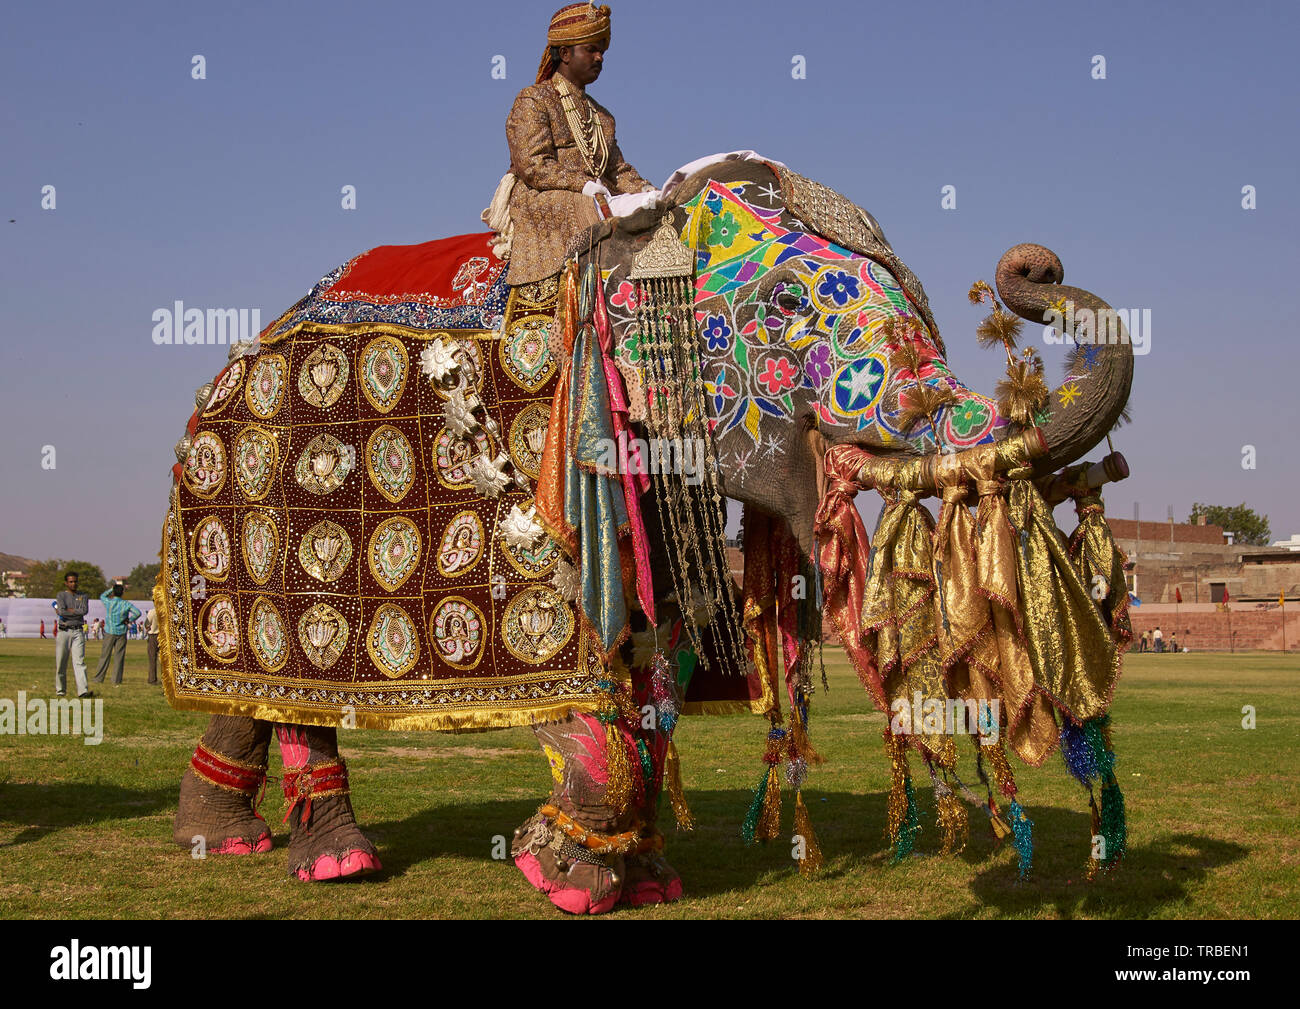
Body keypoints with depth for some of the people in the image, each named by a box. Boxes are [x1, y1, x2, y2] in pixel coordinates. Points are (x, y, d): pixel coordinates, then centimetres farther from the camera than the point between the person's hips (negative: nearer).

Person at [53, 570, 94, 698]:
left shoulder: (83, 596, 14)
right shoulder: (61, 595, 7)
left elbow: (85, 610, -5)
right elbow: (62, 612, -11)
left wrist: (69, 610, -5)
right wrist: (77, 612, -3)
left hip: (78, 631, 1)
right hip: (64, 631, -1)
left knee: (79, 661, -9)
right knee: (61, 662, 3)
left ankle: (83, 690, -20)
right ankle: (60, 689, 16)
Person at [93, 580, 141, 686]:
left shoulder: (109, 602, -5)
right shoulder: (126, 604, -6)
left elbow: (102, 596, 17)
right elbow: (137, 612, -13)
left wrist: (112, 588, 20)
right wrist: (129, 620, -1)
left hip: (109, 633, 0)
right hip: (121, 633, 0)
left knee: (105, 656, 6)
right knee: (119, 657, 3)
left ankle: (98, 679, 8)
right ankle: (116, 681, 2)